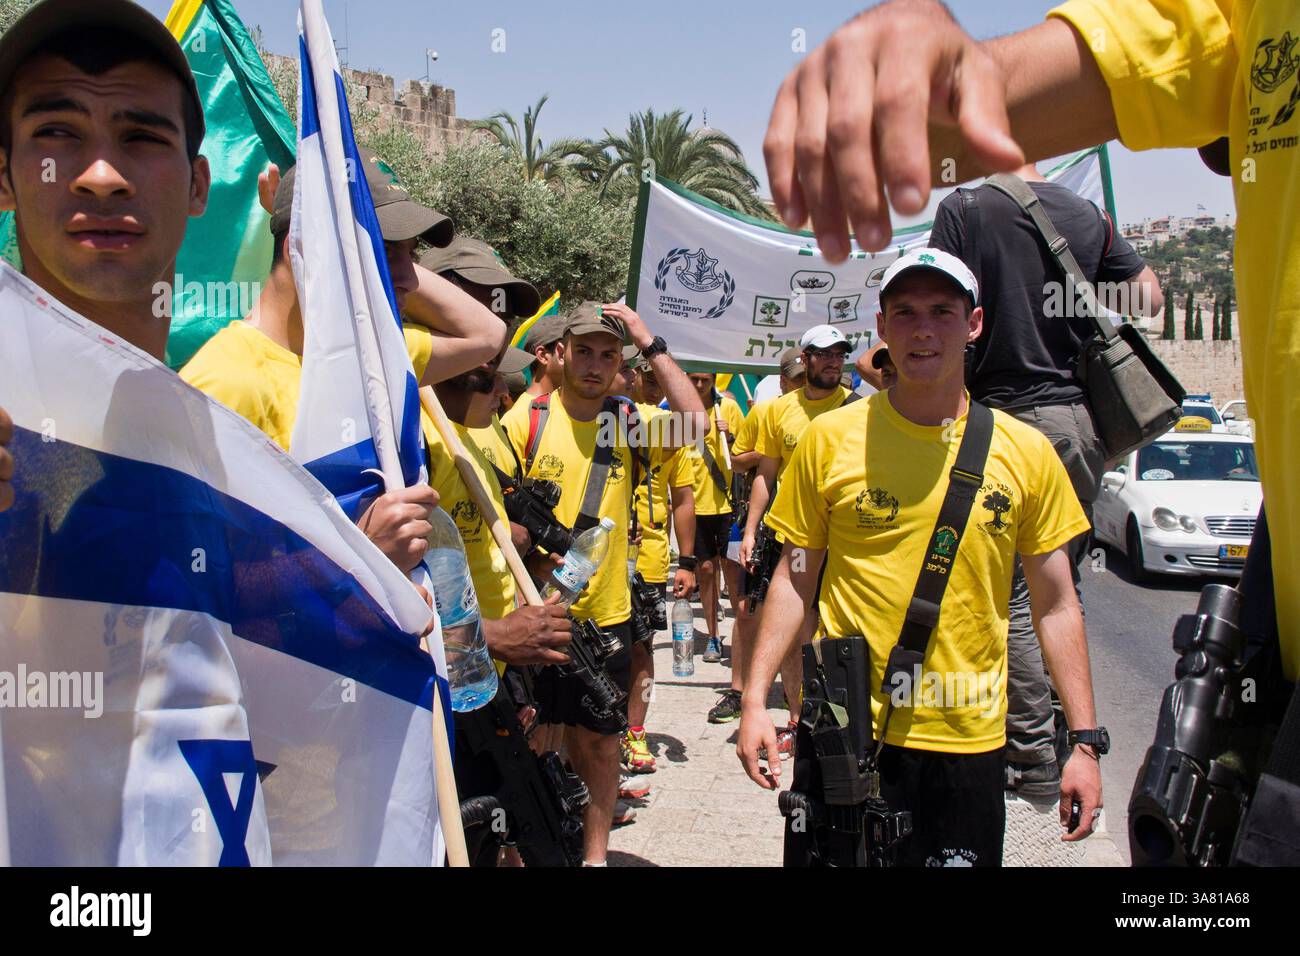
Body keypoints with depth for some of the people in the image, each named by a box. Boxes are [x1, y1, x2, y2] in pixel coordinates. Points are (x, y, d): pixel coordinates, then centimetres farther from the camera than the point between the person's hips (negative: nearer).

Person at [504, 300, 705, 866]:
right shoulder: (527, 420, -4)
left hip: (604, 613, 2)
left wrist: (650, 345, -14)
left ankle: (595, 853, 29)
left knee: (598, 741, 13)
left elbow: (693, 422, -15)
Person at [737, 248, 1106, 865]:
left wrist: (1085, 742, 1)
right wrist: (755, 700, -4)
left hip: (967, 739, 1)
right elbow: (795, 579, 3)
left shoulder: (1026, 452, 0)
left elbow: (1056, 605, 4)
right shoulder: (830, 438, -2)